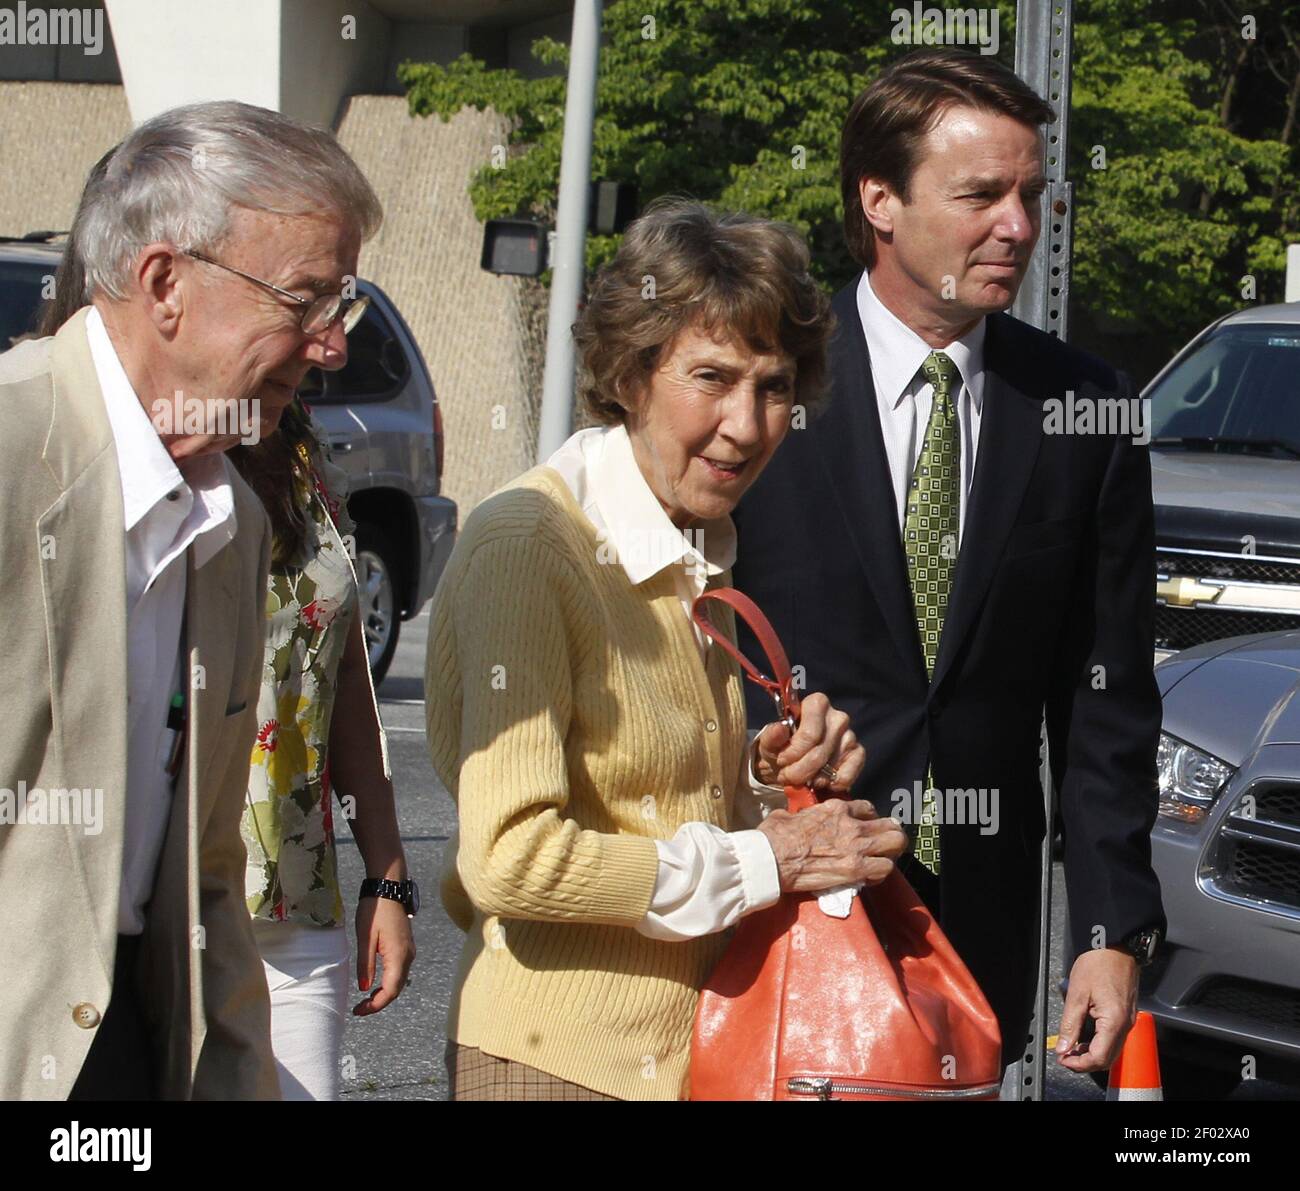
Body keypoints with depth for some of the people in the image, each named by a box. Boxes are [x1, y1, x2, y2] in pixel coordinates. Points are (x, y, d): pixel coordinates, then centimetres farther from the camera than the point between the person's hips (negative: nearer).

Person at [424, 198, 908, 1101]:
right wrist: (760, 863, -15)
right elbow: (512, 858, -22)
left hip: (698, 1050, 8)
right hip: (560, 1060, -7)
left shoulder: (711, 554, 10)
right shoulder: (527, 545, -16)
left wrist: (772, 778, 0)